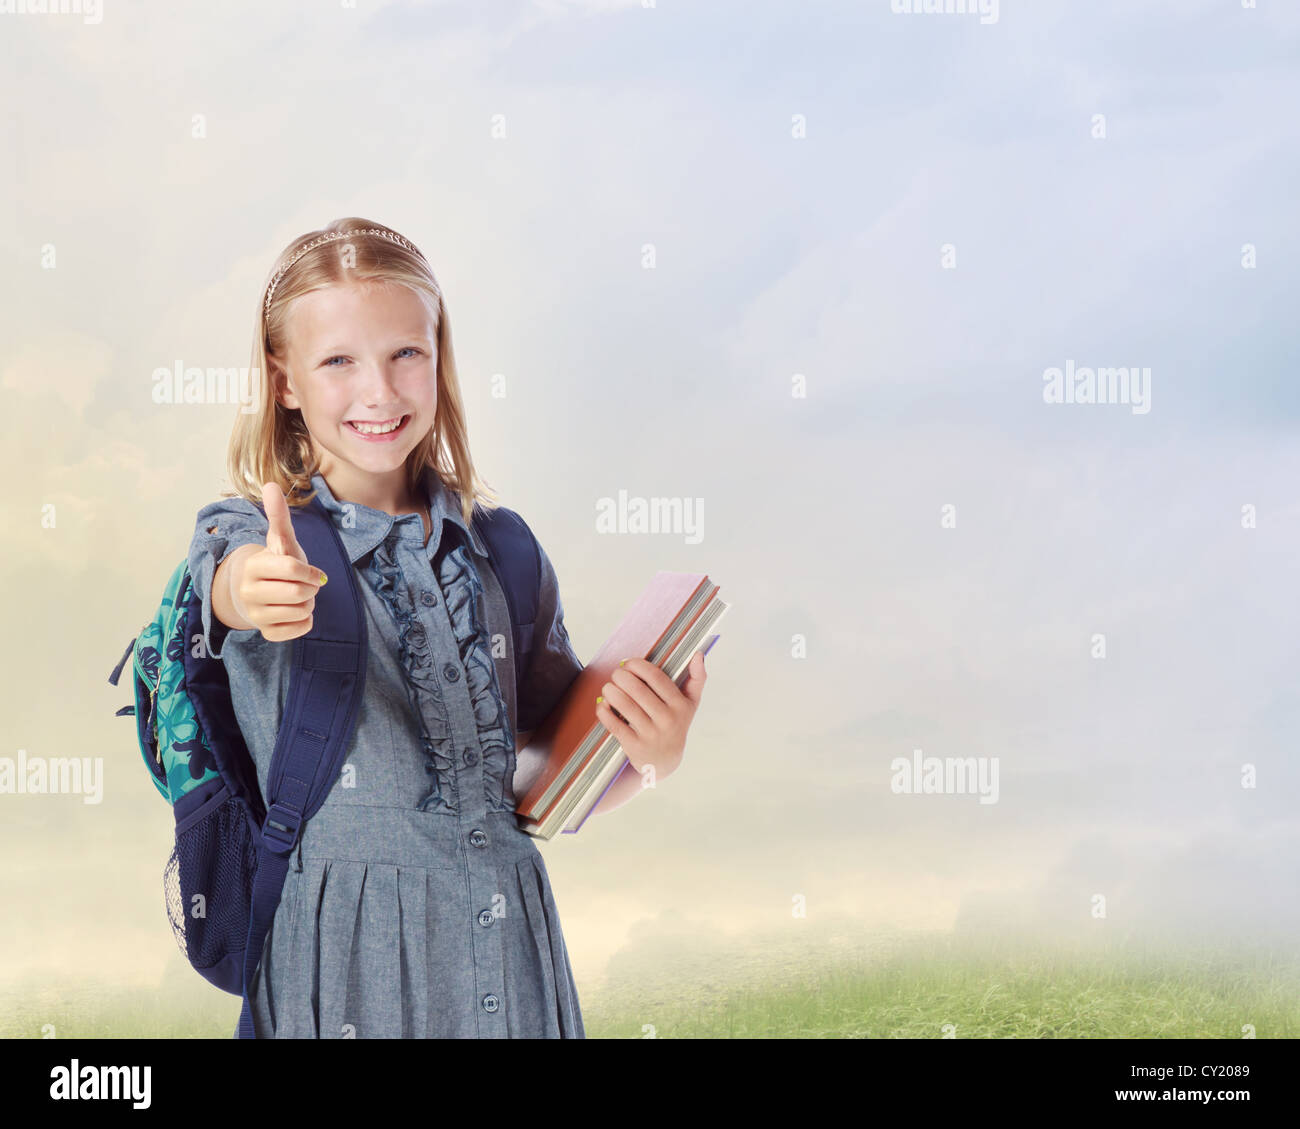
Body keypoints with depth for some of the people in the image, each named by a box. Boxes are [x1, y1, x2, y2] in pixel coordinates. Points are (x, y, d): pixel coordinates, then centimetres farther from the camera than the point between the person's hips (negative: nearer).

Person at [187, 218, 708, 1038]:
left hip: (509, 949, 3)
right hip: (350, 964, -3)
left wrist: (650, 757, -9)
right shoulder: (245, 533, -3)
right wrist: (262, 588, -50)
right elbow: (231, 573, -29)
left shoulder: (501, 548, 7)